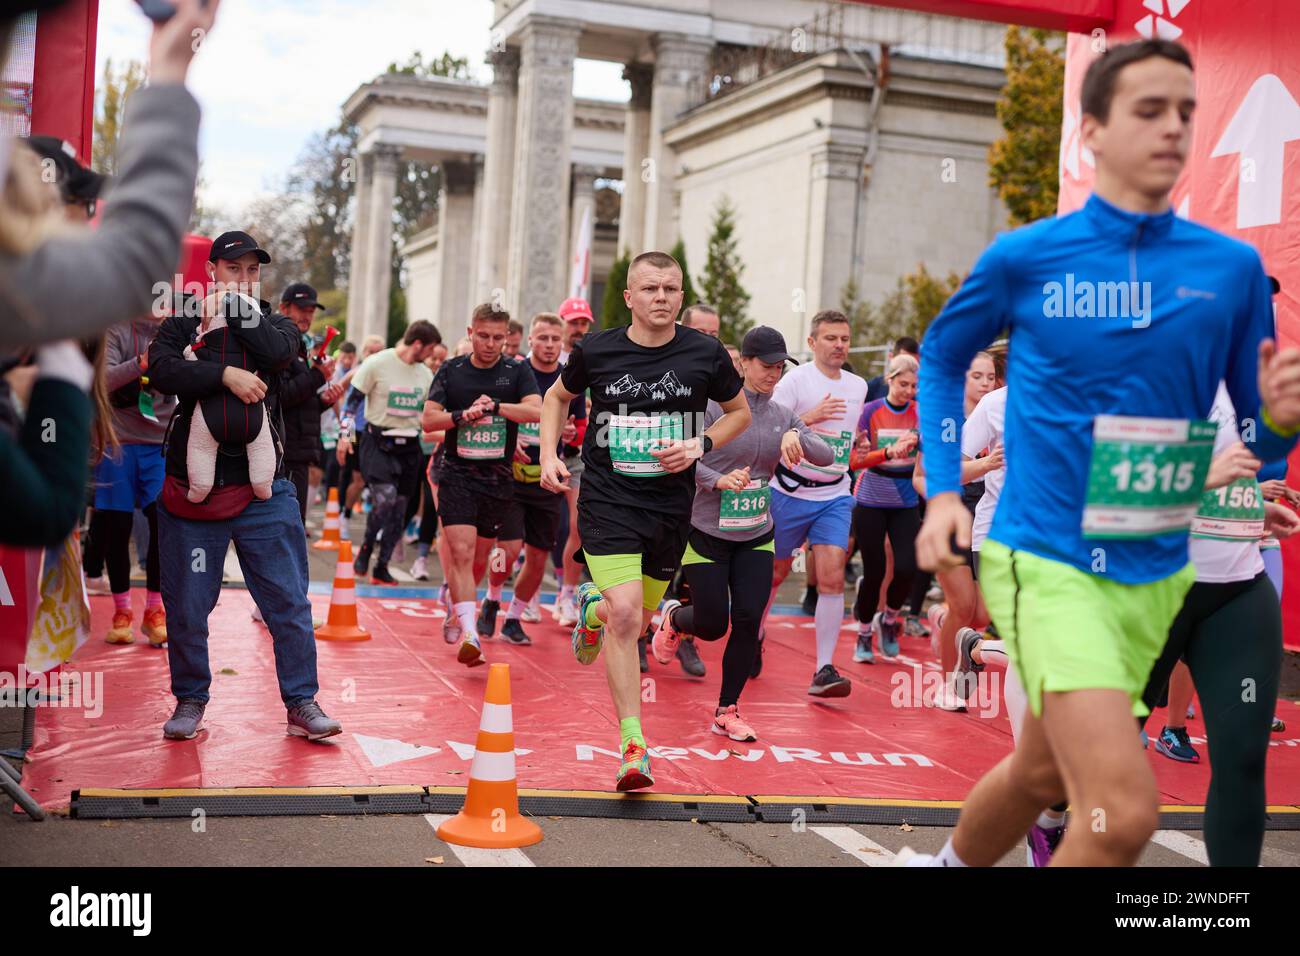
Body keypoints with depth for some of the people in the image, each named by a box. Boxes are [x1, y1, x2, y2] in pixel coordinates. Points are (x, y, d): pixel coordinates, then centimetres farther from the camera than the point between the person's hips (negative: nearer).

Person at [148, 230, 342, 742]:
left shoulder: (273, 324, 11)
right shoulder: (181, 325, 7)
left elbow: (277, 352, -14)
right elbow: (161, 371, -14)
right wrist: (226, 374, -23)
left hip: (264, 490, 1)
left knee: (289, 602, 0)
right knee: (186, 604, 5)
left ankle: (301, 703, 9)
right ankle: (190, 700, 22)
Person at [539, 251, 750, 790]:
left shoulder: (705, 354, -3)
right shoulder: (595, 351, -4)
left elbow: (739, 412, 12)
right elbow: (558, 397, 16)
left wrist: (700, 445, -6)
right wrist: (549, 455, 2)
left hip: (671, 504, 2)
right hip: (608, 500, -2)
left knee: (637, 621, 13)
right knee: (625, 615, -18)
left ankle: (593, 609, 51)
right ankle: (632, 744, -10)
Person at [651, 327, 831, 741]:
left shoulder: (782, 416, 4)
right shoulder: (713, 405, -11)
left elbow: (826, 456, -5)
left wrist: (798, 437, -24)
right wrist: (719, 480, -31)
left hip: (756, 537, 4)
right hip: (707, 533, -4)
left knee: (748, 620, -6)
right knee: (711, 626, 1)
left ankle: (727, 711, 11)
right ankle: (673, 619, 38)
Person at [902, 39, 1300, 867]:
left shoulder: (1232, 267, -1)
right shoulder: (1025, 258, -6)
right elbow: (942, 358, 12)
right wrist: (943, 493, 1)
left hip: (1157, 574, 4)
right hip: (1045, 563, -4)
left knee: (1041, 774, 22)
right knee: (1124, 811, -20)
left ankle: (950, 865, 50)